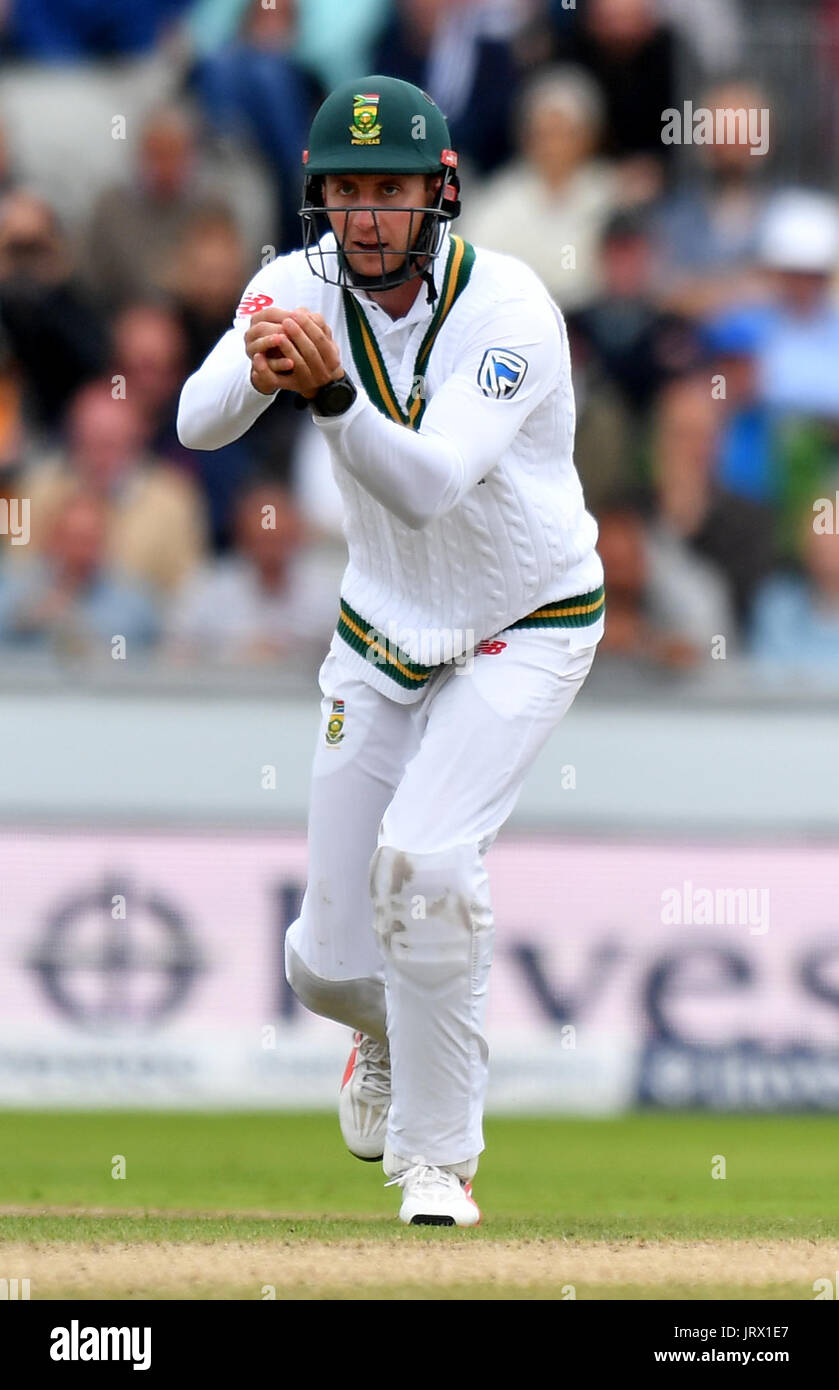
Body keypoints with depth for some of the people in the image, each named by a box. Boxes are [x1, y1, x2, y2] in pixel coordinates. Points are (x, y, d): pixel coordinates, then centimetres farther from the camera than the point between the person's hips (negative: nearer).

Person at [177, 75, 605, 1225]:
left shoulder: (511, 311, -27)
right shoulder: (303, 286, -12)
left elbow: (425, 487, -38)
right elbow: (197, 427, -25)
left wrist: (332, 388, -55)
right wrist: (254, 370, -47)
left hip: (526, 633, -4)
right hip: (383, 637, 4)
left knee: (421, 857, -28)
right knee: (329, 965, 4)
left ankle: (438, 1153, -10)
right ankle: (392, 1037, 44)